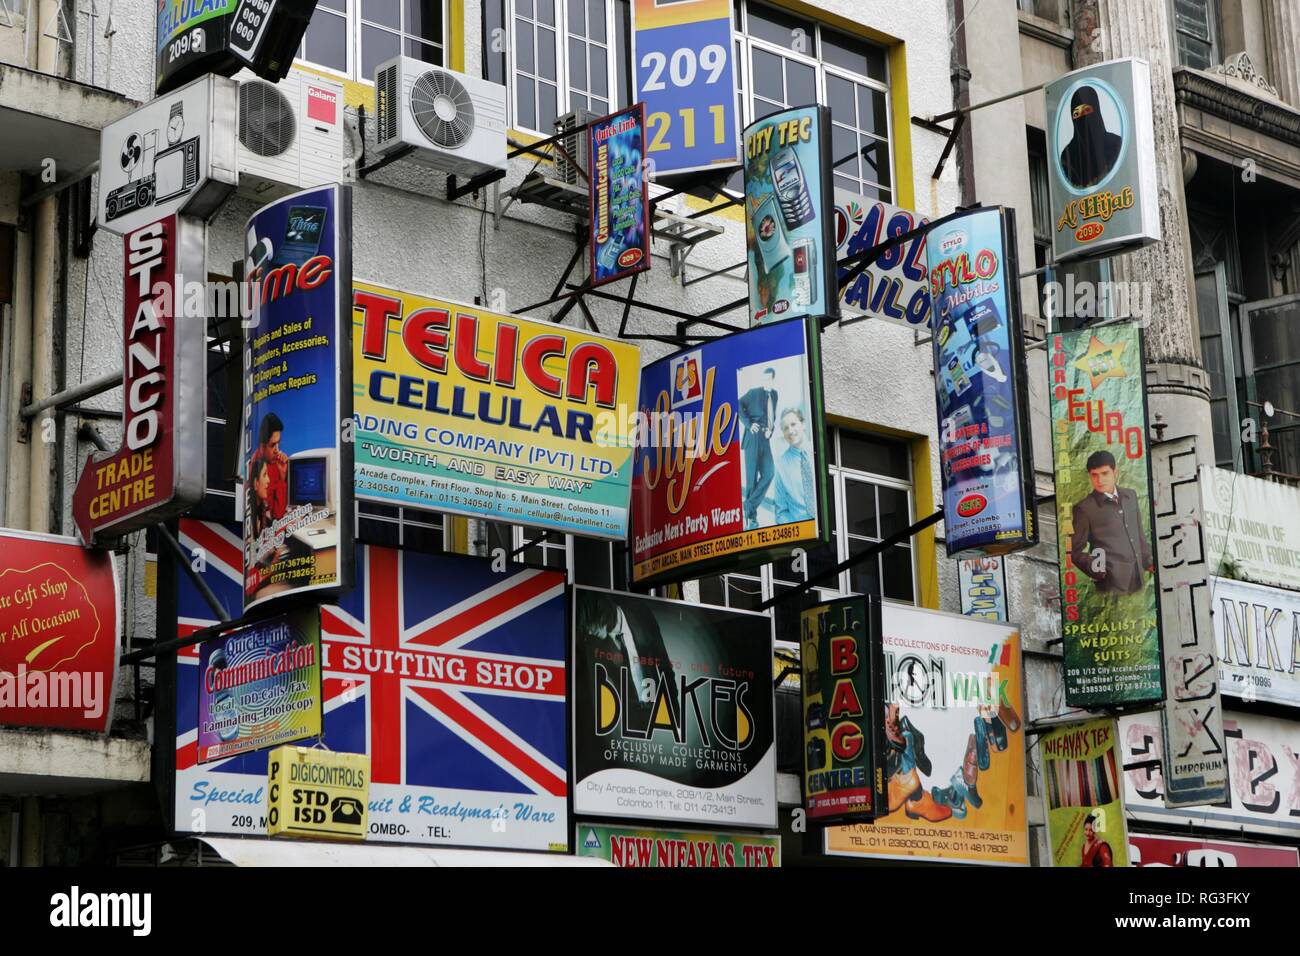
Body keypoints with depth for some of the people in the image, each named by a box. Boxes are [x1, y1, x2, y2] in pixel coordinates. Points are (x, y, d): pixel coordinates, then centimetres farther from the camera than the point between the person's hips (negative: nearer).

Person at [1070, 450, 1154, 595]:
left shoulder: (1130, 495, 12)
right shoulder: (1084, 508, -4)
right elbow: (1076, 552, -2)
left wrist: (1148, 561, 19)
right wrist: (1096, 569, -17)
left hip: (1138, 578, 5)